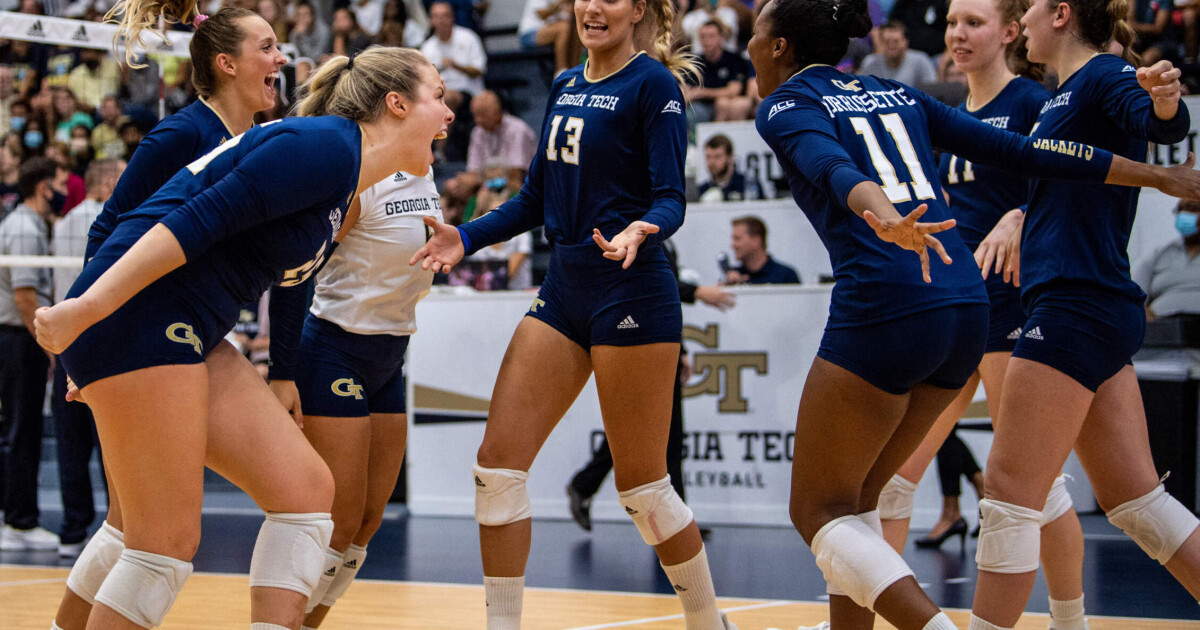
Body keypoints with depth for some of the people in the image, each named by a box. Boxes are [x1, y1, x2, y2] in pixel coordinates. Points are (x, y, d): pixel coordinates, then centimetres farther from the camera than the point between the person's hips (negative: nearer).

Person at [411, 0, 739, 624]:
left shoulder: (653, 83, -7)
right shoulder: (565, 86, 14)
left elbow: (670, 198, -14)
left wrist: (641, 231, -35)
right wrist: (465, 239, 5)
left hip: (632, 293, -7)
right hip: (563, 289, 7)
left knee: (642, 485, 0)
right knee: (498, 462, -2)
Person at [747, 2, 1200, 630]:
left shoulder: (785, 105, 5)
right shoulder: (896, 95, 23)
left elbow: (833, 168, -19)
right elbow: (1019, 150, 20)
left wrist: (883, 217, -40)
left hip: (882, 310, -7)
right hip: (966, 306, 7)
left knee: (819, 512, 2)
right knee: (855, 497, 20)